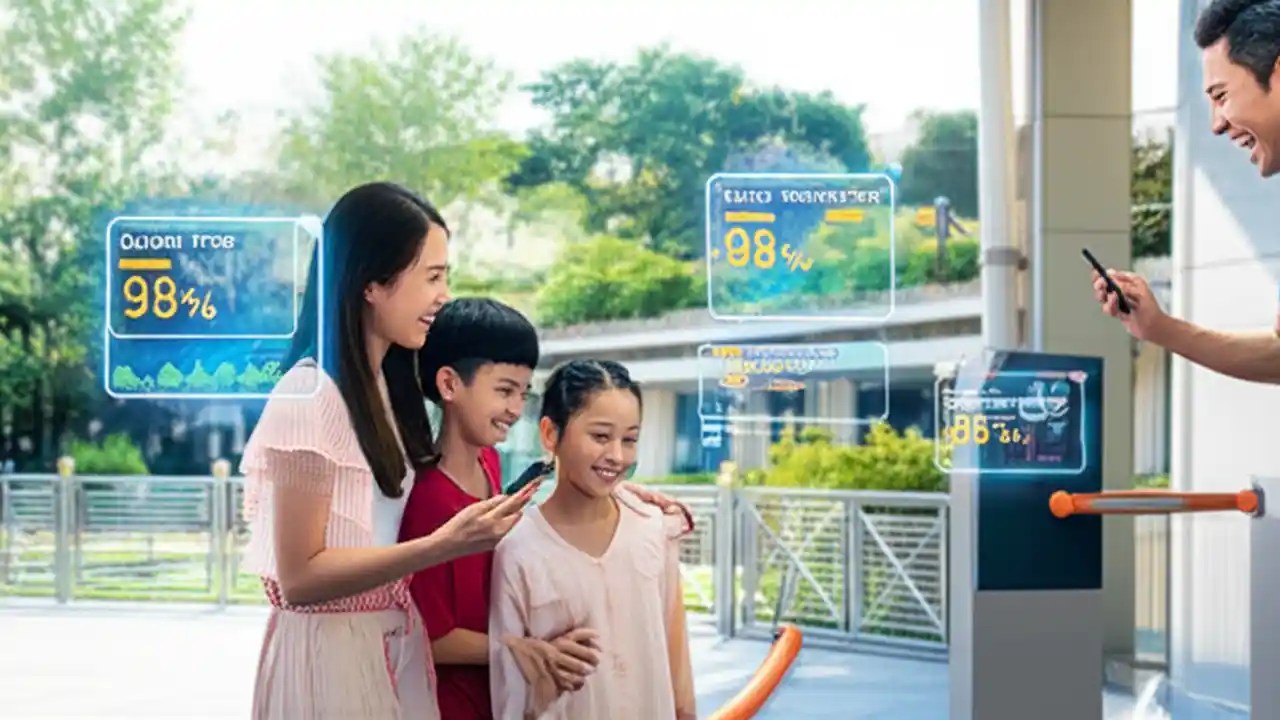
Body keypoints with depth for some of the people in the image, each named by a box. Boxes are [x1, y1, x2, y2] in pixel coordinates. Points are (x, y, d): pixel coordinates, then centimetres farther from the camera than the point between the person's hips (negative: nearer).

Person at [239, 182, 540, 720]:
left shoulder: (385, 383, 9)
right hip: (330, 650, -8)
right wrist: (445, 545, -23)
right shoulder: (309, 393, -18)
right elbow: (299, 576, -19)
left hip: (392, 643, 8)